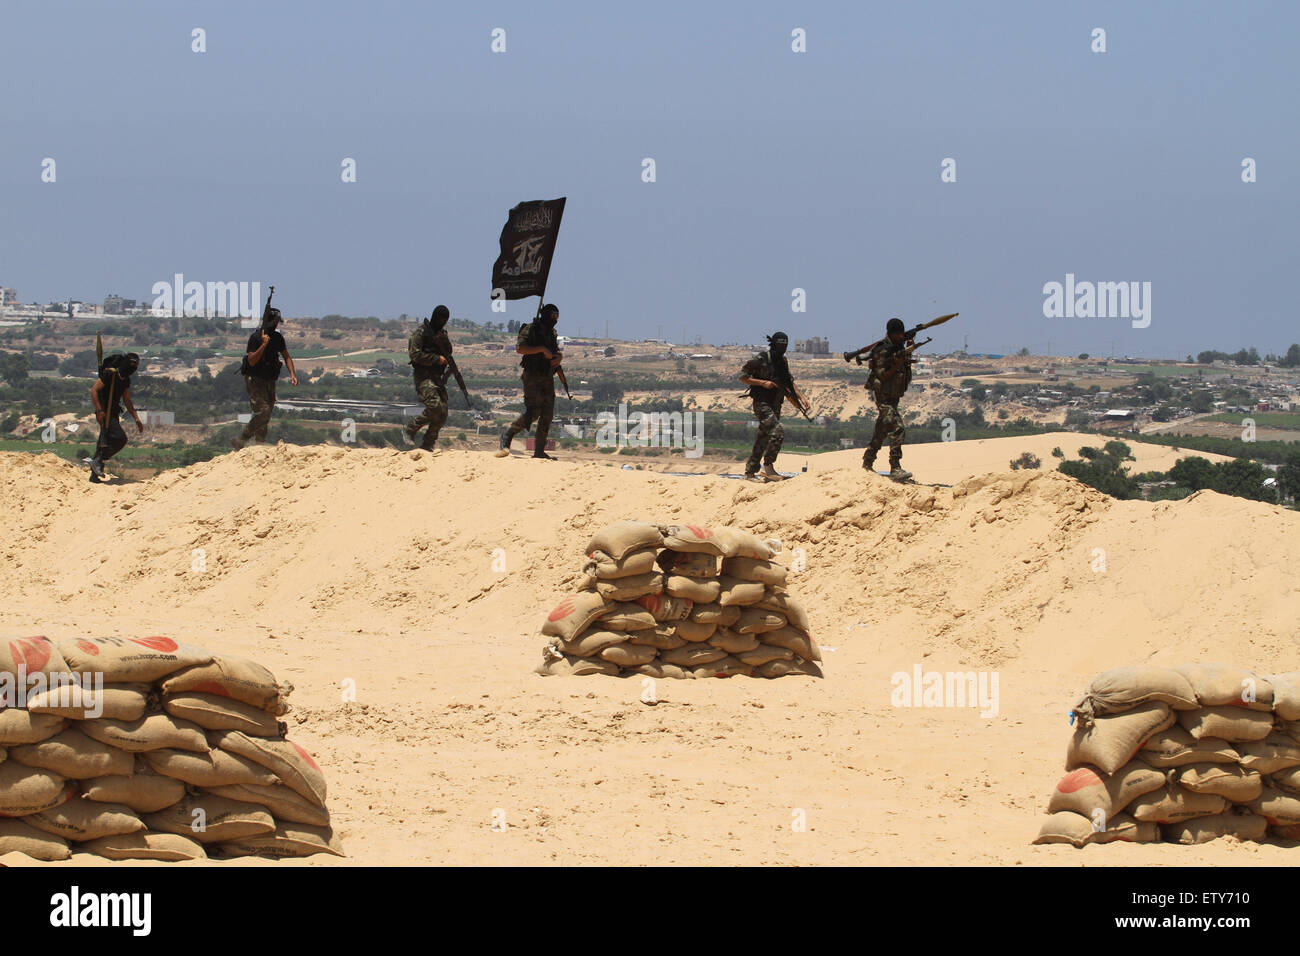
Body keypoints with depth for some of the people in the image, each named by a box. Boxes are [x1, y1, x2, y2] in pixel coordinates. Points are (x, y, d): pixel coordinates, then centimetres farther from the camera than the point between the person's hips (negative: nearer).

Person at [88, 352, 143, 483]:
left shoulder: (126, 380, 12)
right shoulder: (110, 374, -14)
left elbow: (127, 401, 22)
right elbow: (93, 390, -18)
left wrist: (136, 419, 16)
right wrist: (99, 410, -26)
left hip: (114, 413, 8)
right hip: (105, 413, -8)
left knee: (106, 442, 9)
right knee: (120, 438, -19)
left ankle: (95, 475, 15)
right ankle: (98, 461, -10)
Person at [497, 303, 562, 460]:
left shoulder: (552, 332, 17)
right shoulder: (531, 329, -7)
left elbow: (557, 351, 29)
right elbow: (519, 348, -19)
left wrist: (559, 357, 4)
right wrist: (542, 349, -21)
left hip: (548, 378, 8)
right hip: (532, 377, -8)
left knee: (547, 414, 2)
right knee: (532, 412, -16)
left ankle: (539, 451, 6)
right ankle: (507, 435, 3)